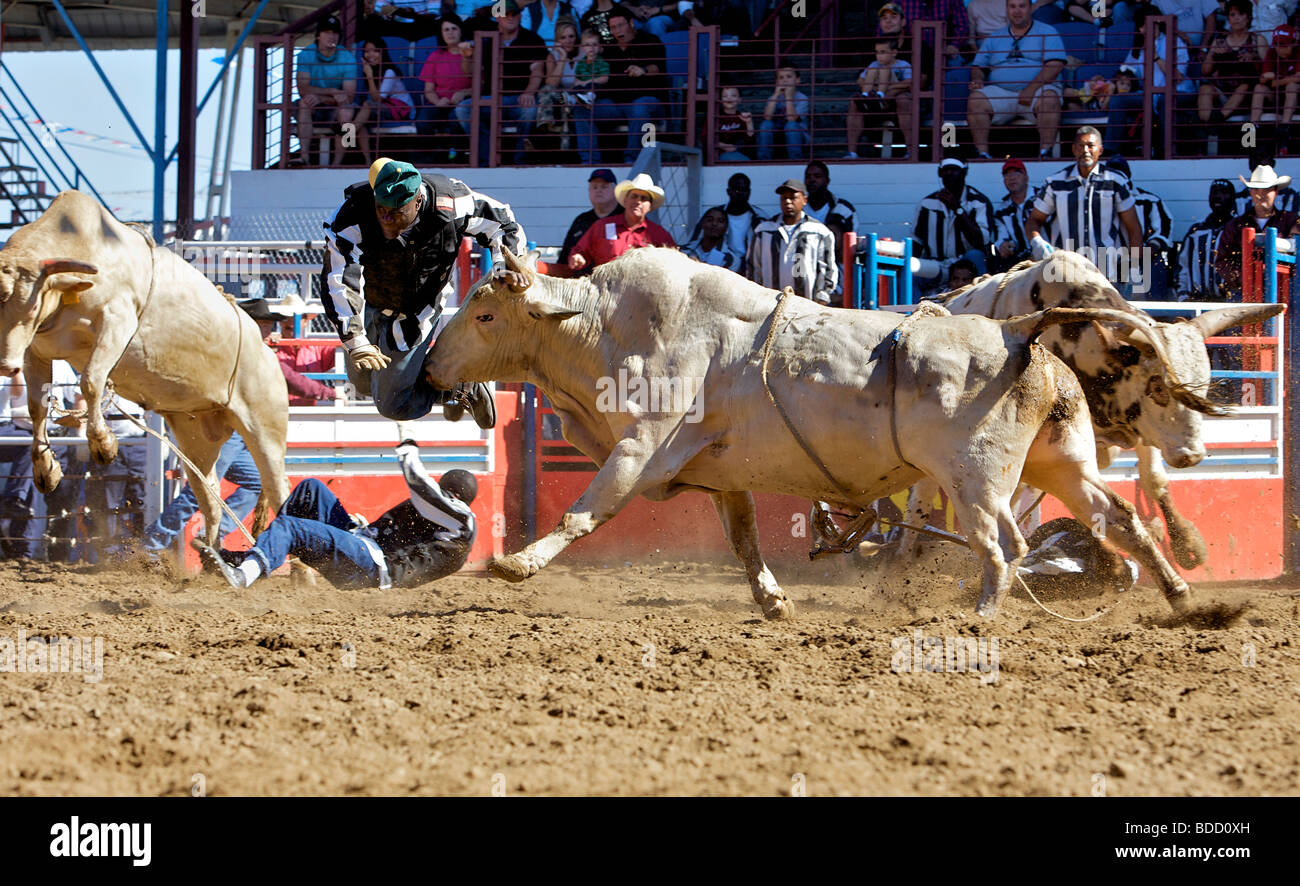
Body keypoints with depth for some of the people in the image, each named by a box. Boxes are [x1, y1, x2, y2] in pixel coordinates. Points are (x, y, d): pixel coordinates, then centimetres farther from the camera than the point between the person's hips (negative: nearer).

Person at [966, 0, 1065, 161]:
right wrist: (976, 80, -5)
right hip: (999, 92, 3)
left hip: (1038, 89, -3)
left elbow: (1055, 65, -5)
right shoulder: (994, 39, 22)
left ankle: (1046, 152, -37)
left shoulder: (1047, 33, 8)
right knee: (976, 99, -25)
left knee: (1049, 98, -36)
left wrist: (1031, 89, -17)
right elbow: (978, 67, 22)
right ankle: (982, 152, -28)